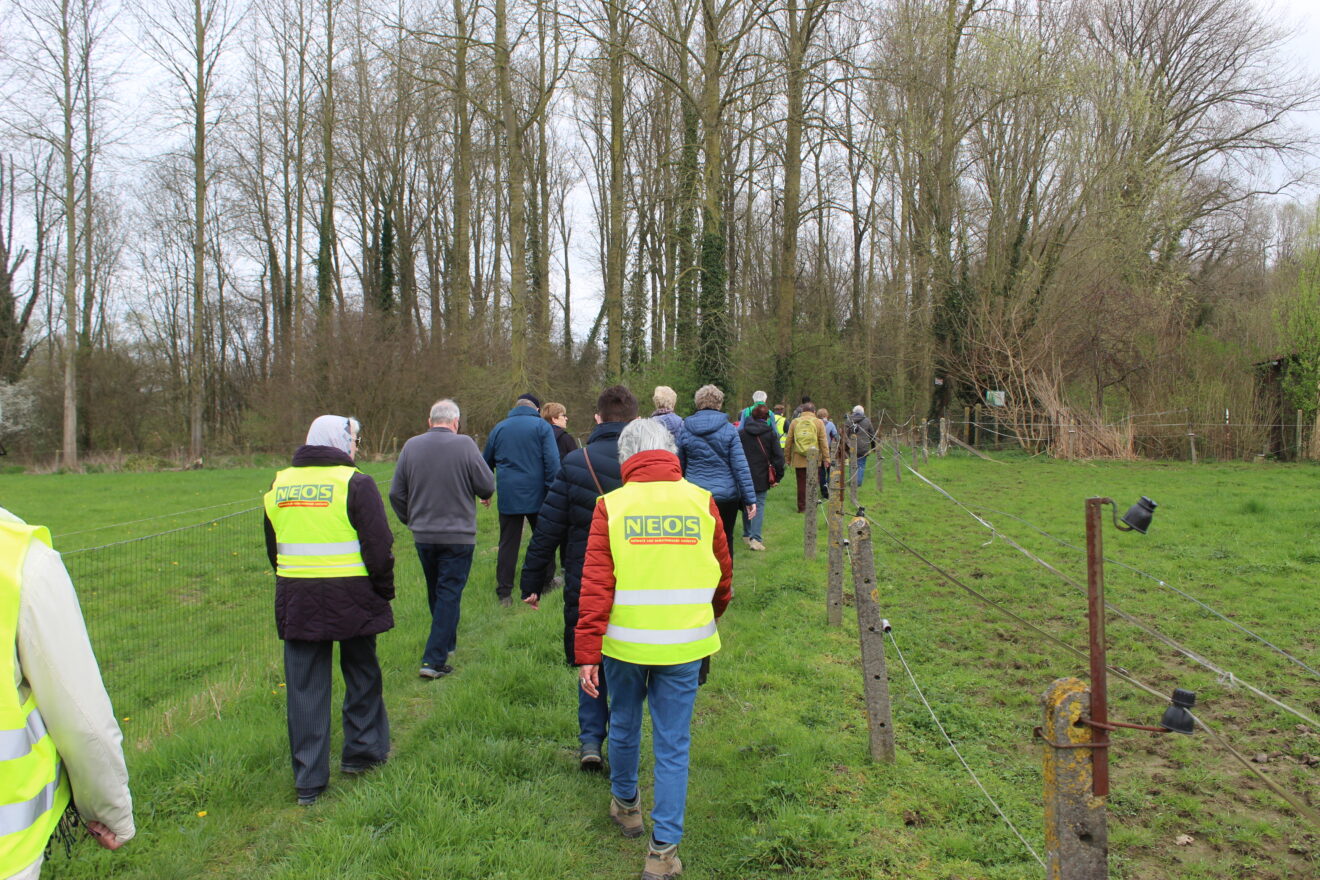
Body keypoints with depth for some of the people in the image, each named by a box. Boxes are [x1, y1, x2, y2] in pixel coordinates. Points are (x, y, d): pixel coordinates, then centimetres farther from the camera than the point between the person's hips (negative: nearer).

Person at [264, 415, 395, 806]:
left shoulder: (279, 484, 8)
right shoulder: (355, 483, -10)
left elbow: (273, 547, 17)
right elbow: (379, 546, -13)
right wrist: (384, 591, 0)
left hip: (296, 600, 4)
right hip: (350, 596, -4)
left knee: (305, 689, 8)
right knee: (362, 675, 17)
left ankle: (309, 780, 12)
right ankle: (361, 750, 29)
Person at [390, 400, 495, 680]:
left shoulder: (411, 446, -2)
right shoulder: (464, 444, -12)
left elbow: (396, 493, 2)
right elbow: (487, 485, -10)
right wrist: (485, 496, 14)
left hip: (422, 536, 4)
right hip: (457, 536, -4)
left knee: (436, 593, 21)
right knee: (449, 595, 2)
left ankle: (446, 643, 39)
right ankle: (434, 661, -3)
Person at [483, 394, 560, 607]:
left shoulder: (499, 428, 11)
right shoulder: (541, 426, -1)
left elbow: (486, 463, 19)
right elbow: (552, 461, -11)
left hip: (508, 497, 2)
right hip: (536, 494, -2)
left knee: (508, 544, 5)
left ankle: (504, 593, 3)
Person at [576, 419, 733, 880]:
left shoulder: (612, 506, -6)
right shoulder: (702, 502, -1)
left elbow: (595, 586, -10)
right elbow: (723, 574, 9)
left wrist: (587, 654, -6)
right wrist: (713, 615, 29)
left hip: (625, 643, 0)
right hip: (684, 645, 0)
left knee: (624, 725, 22)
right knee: (673, 743, 9)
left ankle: (625, 804, 44)